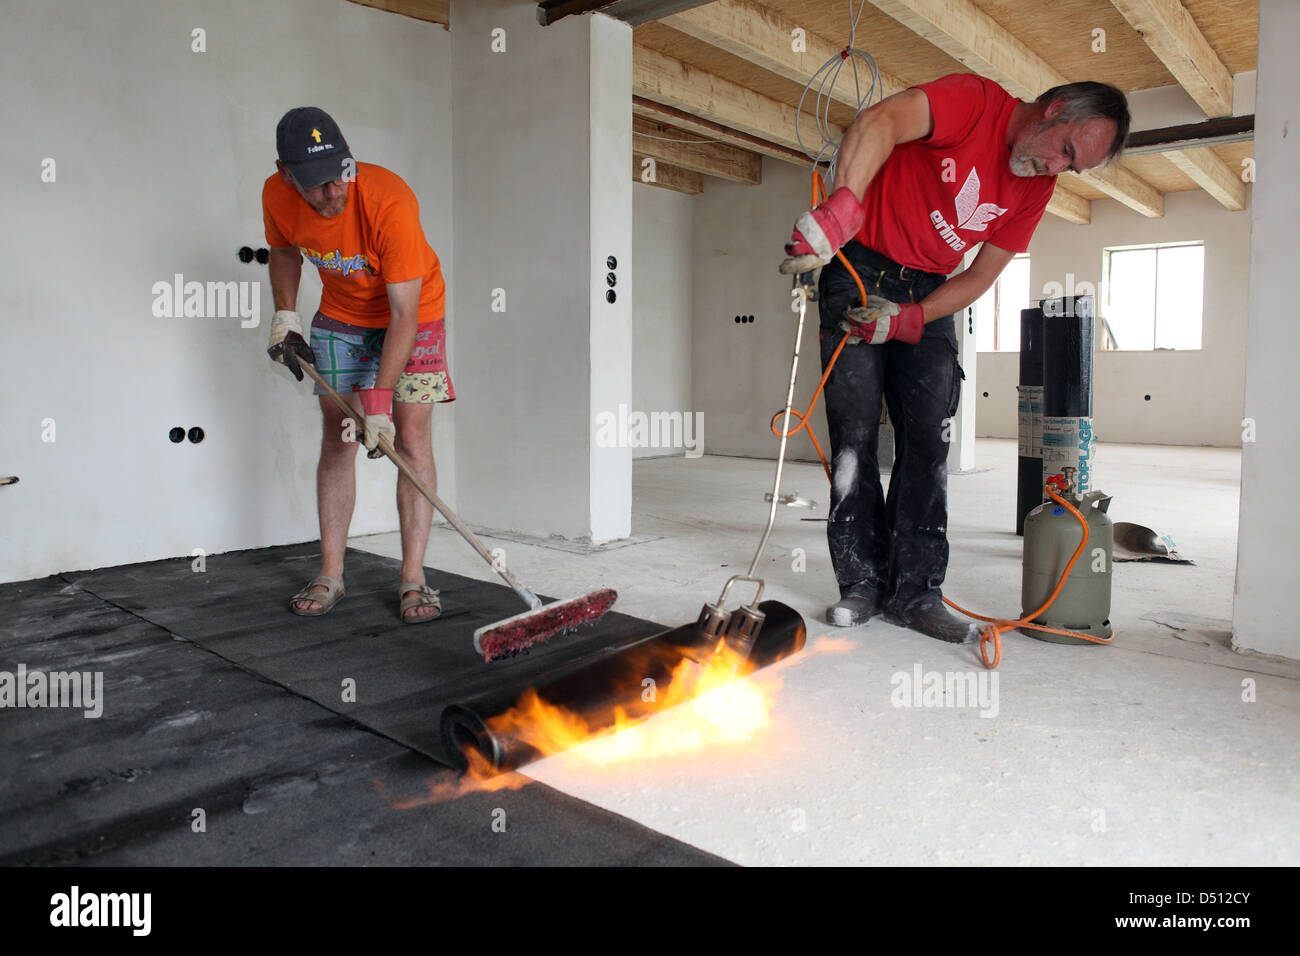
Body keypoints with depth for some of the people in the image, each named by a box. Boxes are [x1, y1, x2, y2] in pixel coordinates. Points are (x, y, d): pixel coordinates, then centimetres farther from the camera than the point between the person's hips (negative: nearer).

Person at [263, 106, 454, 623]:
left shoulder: (390, 201, -32)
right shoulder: (277, 196, -15)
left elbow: (403, 314, -32)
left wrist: (378, 398, -35)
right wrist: (285, 318, -2)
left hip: (413, 312, -4)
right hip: (340, 315, 5)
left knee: (410, 438, -11)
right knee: (336, 439, 1)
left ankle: (413, 577, -6)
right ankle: (330, 574, 8)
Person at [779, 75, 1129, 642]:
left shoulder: (1036, 187, 3)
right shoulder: (975, 100, -14)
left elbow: (981, 276, 1)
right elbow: (882, 122, -33)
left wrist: (911, 319, -17)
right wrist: (843, 206, -52)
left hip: (927, 294, 6)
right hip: (859, 269, -5)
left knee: (928, 439, -4)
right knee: (854, 432, -9)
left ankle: (915, 593, 1)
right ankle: (862, 583, 1)